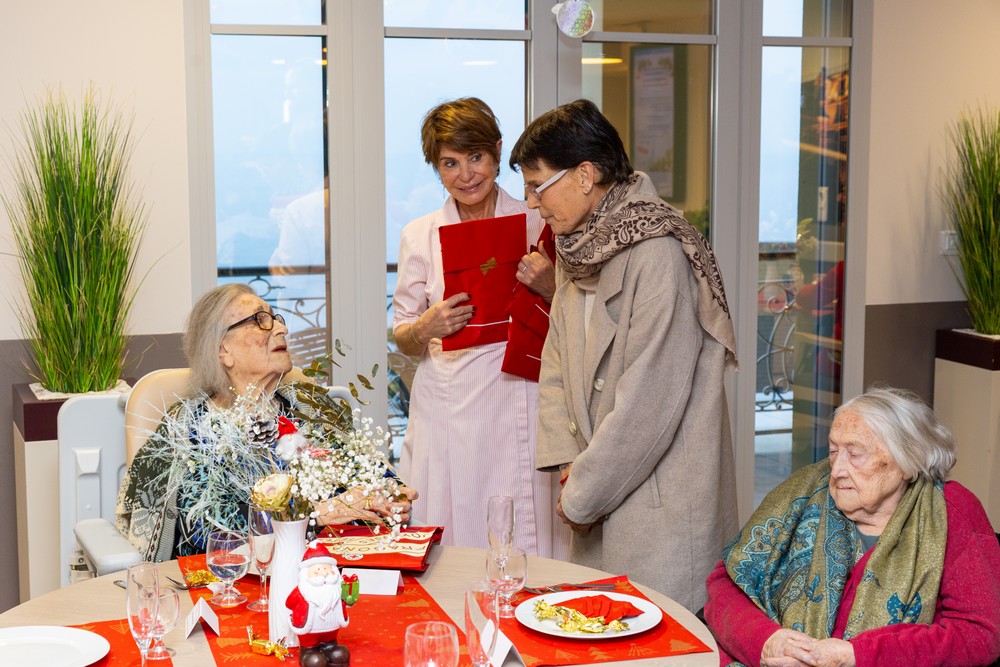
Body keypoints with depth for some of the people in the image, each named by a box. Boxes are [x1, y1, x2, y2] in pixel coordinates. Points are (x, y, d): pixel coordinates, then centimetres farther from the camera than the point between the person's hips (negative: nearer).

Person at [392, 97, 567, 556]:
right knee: (445, 557, 2)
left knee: (523, 549, -2)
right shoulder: (419, 235, 6)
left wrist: (550, 288, -11)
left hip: (518, 405, -1)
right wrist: (426, 328, -12)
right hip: (446, 411, 1)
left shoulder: (536, 225, 3)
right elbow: (403, 339, 10)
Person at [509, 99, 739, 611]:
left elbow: (649, 401, -21)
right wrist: (569, 465, 0)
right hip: (602, 504, 8)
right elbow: (556, 369, 14)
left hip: (662, 509, -8)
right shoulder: (583, 251, 10)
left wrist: (582, 496, -13)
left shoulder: (657, 254, -18)